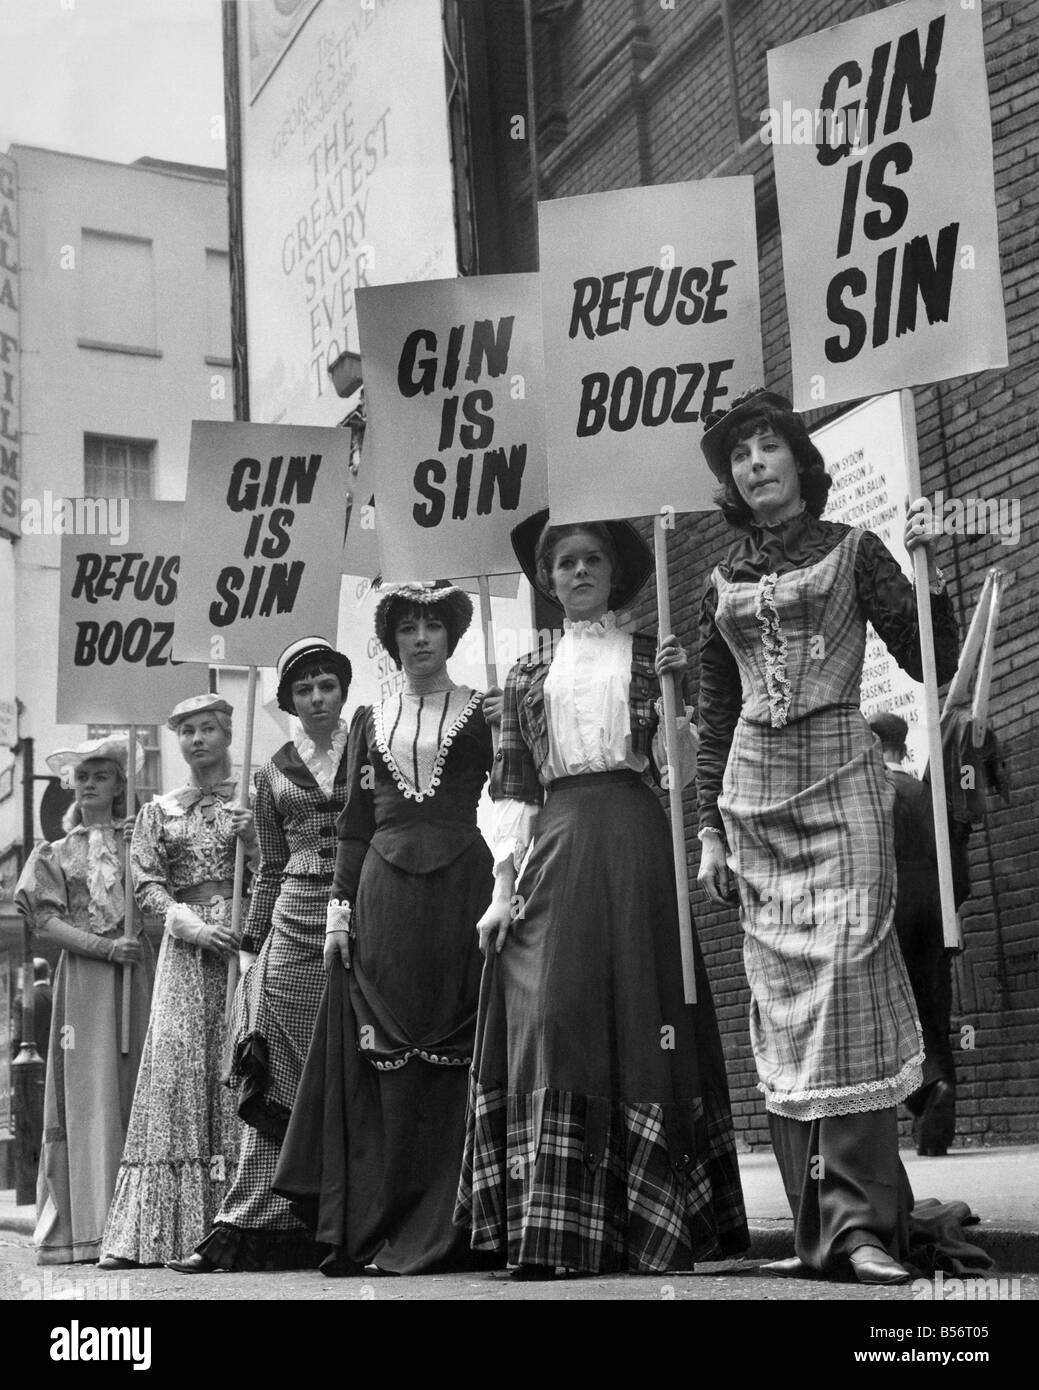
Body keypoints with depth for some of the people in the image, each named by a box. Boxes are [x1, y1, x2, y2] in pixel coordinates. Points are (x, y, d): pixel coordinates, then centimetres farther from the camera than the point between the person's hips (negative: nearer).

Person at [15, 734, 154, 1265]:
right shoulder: (58, 854, 13)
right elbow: (47, 923, 2)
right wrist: (107, 948, -10)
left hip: (138, 975, 0)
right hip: (83, 979, 0)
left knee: (142, 1091, -4)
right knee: (89, 1095, -5)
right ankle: (87, 1226, -2)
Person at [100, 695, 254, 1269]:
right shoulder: (159, 811, 16)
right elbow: (148, 885, 7)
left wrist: (255, 839, -11)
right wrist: (192, 924, -9)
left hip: (248, 938, -2)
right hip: (186, 943, 2)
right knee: (177, 1063, -7)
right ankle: (162, 1230, -6)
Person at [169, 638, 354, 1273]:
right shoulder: (275, 771, 14)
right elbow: (271, 867, 15)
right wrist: (252, 944, 9)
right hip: (294, 926, 2)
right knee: (278, 1074, -4)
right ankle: (251, 1225, -3)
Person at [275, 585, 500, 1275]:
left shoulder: (484, 709, 8)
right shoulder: (371, 719, 16)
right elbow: (355, 824, 15)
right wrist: (340, 908, 7)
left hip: (462, 885, -3)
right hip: (384, 893, 3)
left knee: (456, 1051, -4)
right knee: (386, 1056, 0)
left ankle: (448, 1228, 2)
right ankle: (387, 1227, 6)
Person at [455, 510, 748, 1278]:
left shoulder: (649, 652, 12)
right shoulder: (529, 671, 16)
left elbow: (681, 768, 4)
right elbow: (513, 788, 11)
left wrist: (675, 689, -11)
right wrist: (504, 884, 1)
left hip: (633, 846, -1)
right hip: (553, 851, 1)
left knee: (636, 1019, -4)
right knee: (550, 1021, -7)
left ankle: (646, 1227, 1)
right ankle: (551, 1234, -7)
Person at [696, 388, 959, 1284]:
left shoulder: (852, 550, 6)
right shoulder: (723, 584, 15)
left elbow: (934, 664, 1)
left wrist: (932, 569, -12)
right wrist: (710, 829, 13)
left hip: (838, 775, -4)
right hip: (754, 788, 4)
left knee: (845, 973, -16)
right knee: (783, 999, 0)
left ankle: (864, 1220, -15)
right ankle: (816, 1227, 5)